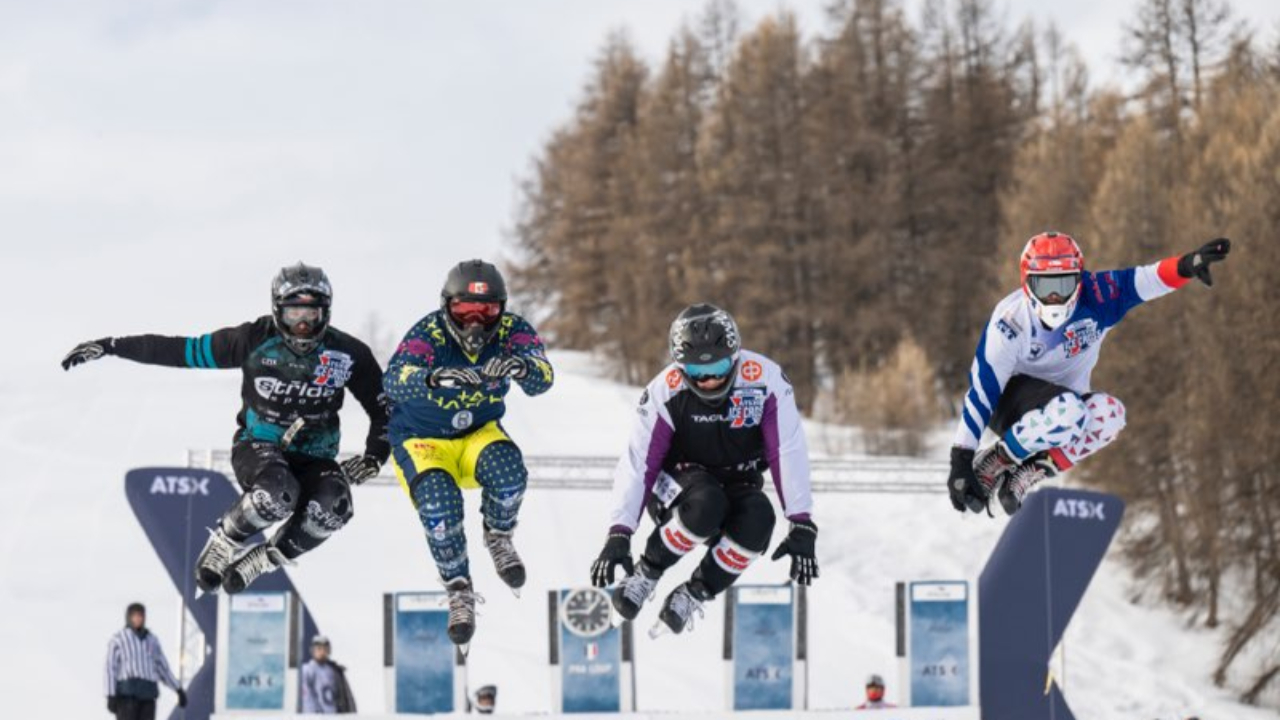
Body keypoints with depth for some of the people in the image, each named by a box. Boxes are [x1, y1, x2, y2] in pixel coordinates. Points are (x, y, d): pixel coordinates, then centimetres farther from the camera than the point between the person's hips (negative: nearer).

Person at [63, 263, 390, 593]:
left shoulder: (348, 354, -6)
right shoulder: (255, 341, -10)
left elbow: (384, 407, 6)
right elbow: (179, 350, -6)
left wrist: (373, 458, -9)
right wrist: (110, 346, -9)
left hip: (314, 461, 2)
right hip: (258, 448, -2)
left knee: (333, 506, -34)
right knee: (278, 493, -39)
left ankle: (262, 560, -9)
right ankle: (223, 544, -7)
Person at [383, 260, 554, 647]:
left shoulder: (512, 331, -15)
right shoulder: (428, 334, -23)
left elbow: (542, 379, -31)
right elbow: (393, 382, -39)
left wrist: (520, 367, -55)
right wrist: (433, 378, -61)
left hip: (479, 433, 2)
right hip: (422, 439, -2)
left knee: (507, 472, -31)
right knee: (438, 502, -31)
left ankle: (498, 537, 2)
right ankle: (459, 591, -9)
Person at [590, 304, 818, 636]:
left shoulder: (764, 379, -20)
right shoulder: (665, 392, -19)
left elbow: (789, 453, -20)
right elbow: (638, 464, -19)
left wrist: (802, 527, -26)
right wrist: (619, 535, -28)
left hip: (738, 484, 2)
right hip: (677, 486, -2)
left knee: (758, 519, -33)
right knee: (705, 505, -37)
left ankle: (693, 595, -12)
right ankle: (646, 573, -12)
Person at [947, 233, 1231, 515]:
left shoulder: (1093, 301, -19)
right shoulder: (1010, 323, -25)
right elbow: (981, 393, -22)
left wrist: (1187, 265, -54)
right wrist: (960, 459, -24)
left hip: (1066, 402, 4)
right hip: (1011, 402, -4)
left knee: (1110, 414, -30)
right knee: (1067, 410, -37)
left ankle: (1028, 473, -17)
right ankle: (990, 463, -16)